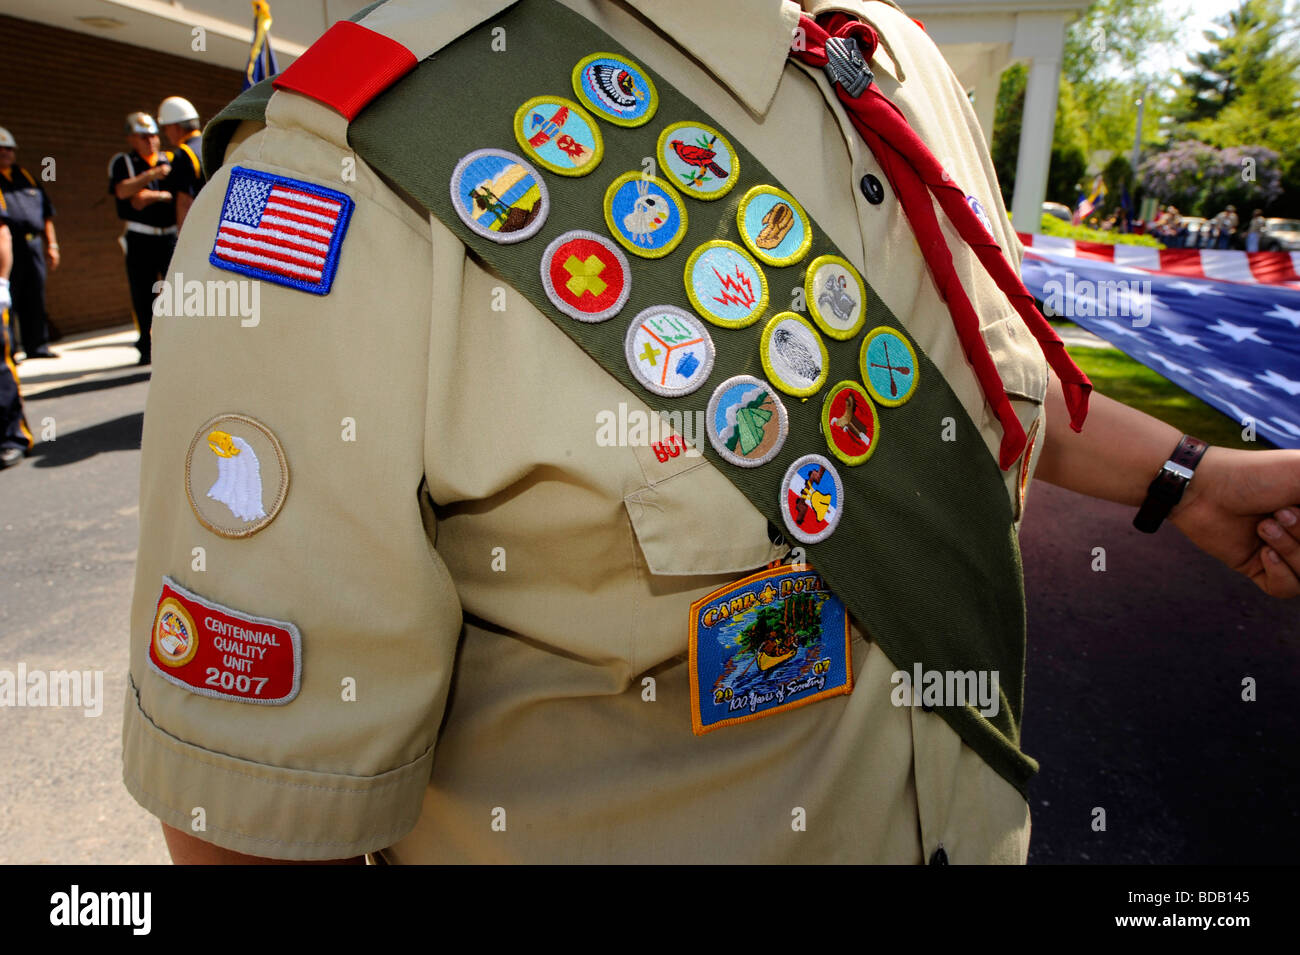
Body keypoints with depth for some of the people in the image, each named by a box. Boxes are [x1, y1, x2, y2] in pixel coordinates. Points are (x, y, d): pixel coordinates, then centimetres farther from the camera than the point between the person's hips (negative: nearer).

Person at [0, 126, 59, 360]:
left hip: (33, 243, 5)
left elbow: (46, 213, 20)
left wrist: (51, 244, 15)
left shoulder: (26, 177, 19)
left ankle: (37, 345, 18)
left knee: (35, 299, 9)